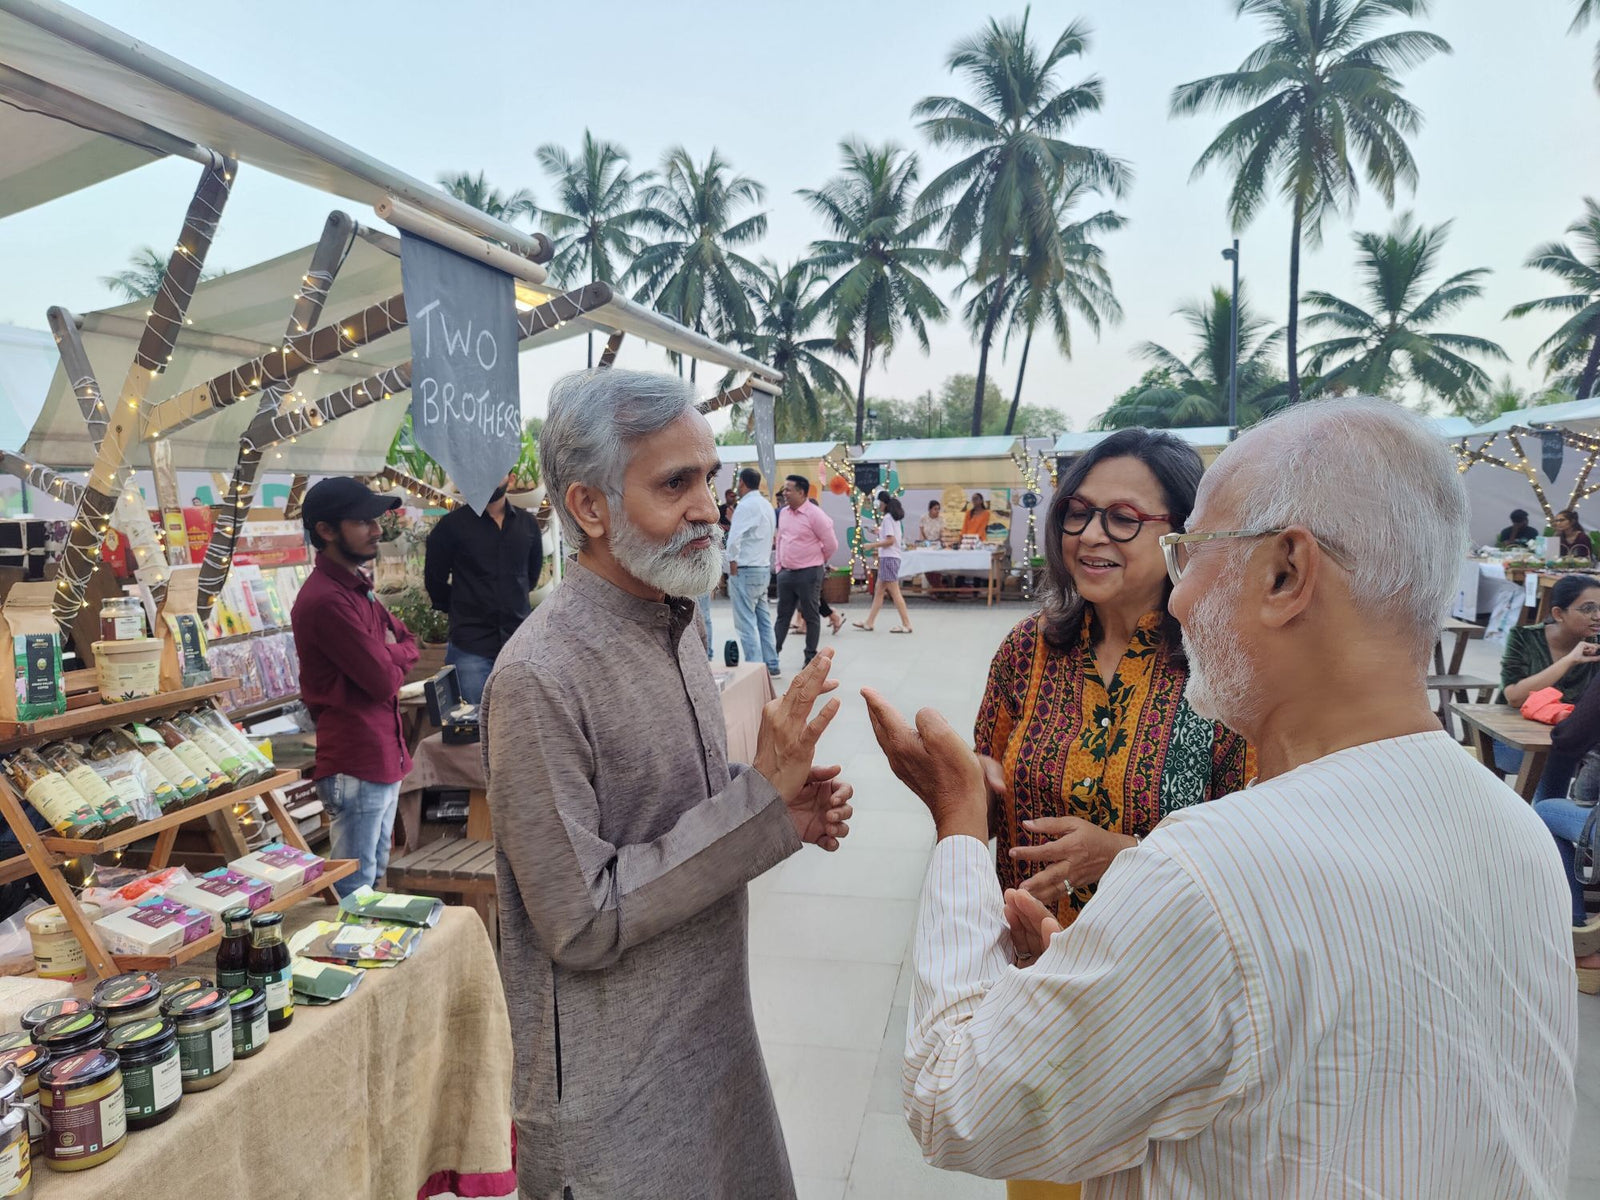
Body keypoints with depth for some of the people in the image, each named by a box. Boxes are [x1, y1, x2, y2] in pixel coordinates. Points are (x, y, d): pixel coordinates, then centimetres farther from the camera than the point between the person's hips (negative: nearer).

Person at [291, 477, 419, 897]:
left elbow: (410, 645, 14)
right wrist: (394, 658, 0)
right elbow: (384, 680, -21)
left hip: (384, 757, 10)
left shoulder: (356, 586, 12)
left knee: (375, 881, 18)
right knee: (354, 892, 0)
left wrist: (389, 655, -7)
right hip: (357, 765, -10)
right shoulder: (326, 600, -21)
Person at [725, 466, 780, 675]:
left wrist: (732, 563, -12)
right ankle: (771, 664, 17)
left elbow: (734, 539, -23)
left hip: (745, 570, -9)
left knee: (747, 623, -5)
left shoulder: (745, 505, -14)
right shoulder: (766, 505, 13)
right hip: (764, 567, 9)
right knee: (764, 620, 13)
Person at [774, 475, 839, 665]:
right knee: (782, 615, 9)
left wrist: (819, 562, 5)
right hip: (786, 572, 6)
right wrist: (779, 564, 14)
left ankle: (811, 657, 13)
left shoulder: (814, 514, -13)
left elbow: (831, 544, -8)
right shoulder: (783, 513, 8)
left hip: (808, 573, -6)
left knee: (811, 616, 5)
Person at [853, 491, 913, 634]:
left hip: (888, 558, -10)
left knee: (894, 593, -8)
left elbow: (890, 540, -19)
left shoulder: (887, 518, -12)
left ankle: (906, 624, -6)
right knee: (879, 591, 11)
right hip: (889, 558, 10)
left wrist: (872, 545, -12)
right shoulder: (893, 518, 16)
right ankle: (869, 623, 14)